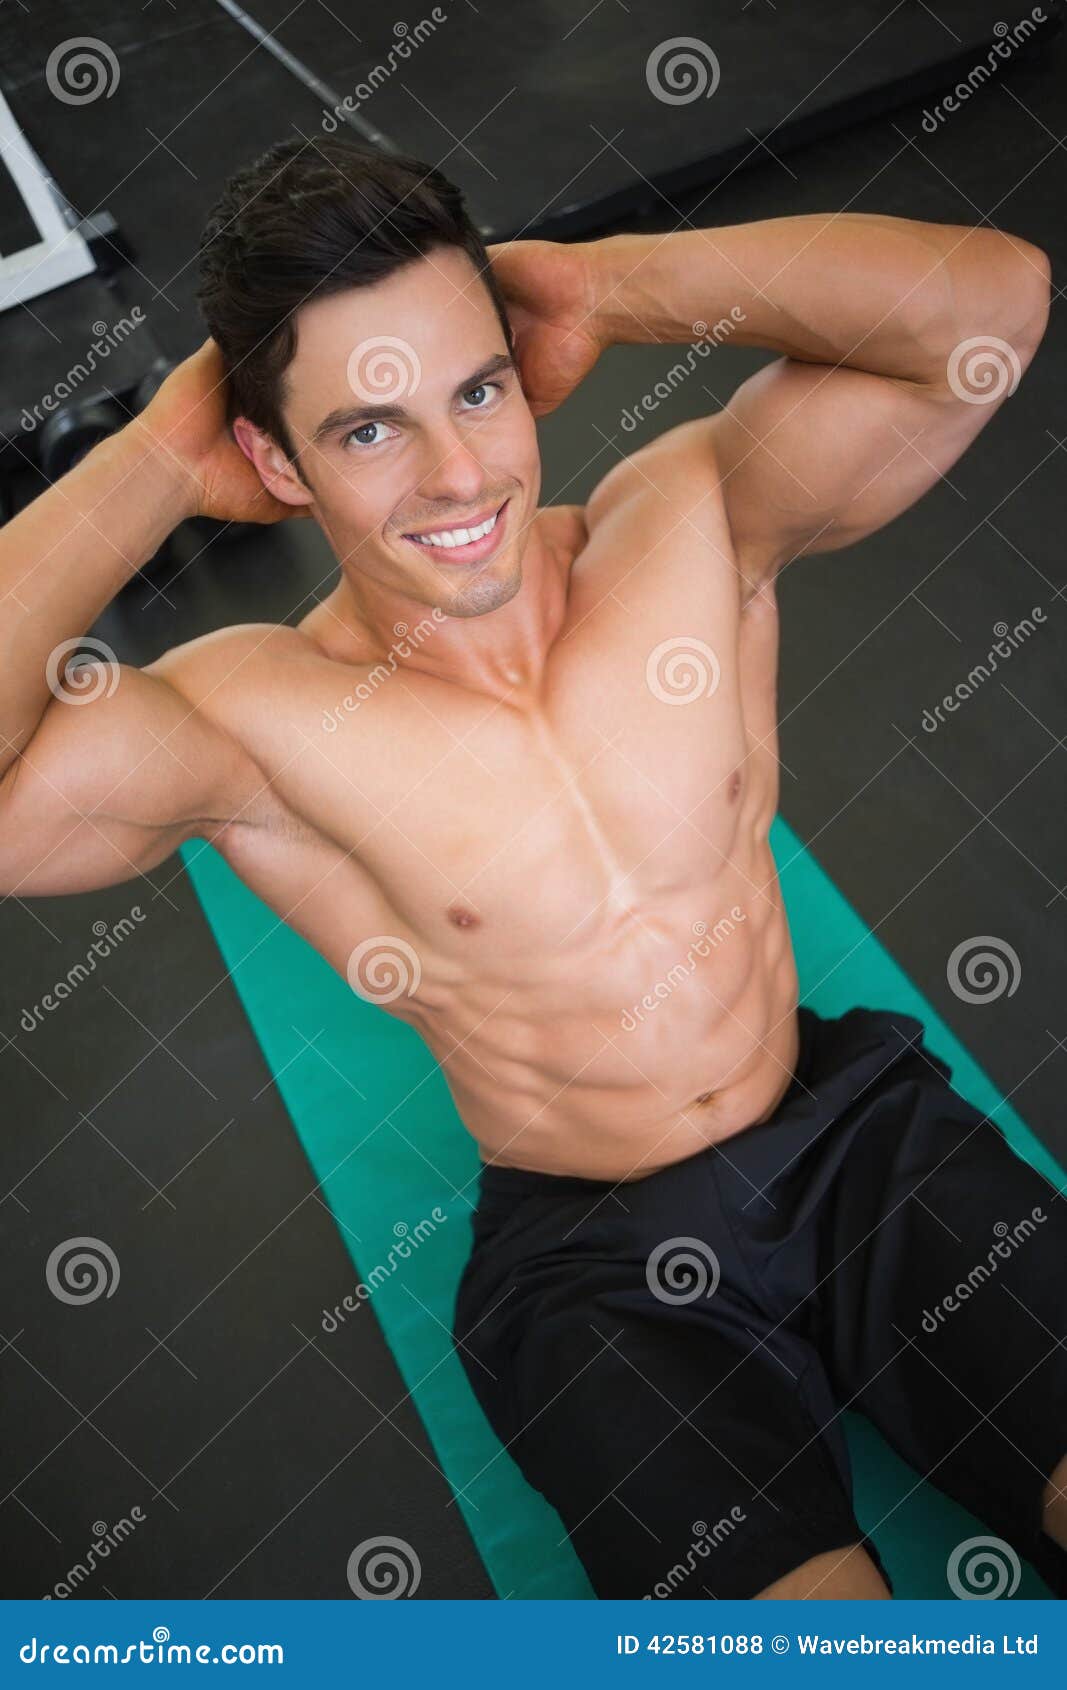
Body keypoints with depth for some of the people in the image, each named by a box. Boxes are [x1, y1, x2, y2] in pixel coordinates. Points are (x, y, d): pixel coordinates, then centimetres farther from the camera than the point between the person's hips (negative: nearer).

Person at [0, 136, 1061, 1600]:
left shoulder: (690, 519, -7)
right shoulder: (255, 720, -14)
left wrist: (608, 284, -14)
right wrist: (151, 470, -20)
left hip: (855, 1130, 3)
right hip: (589, 1261, -2)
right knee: (806, 1585, -21)